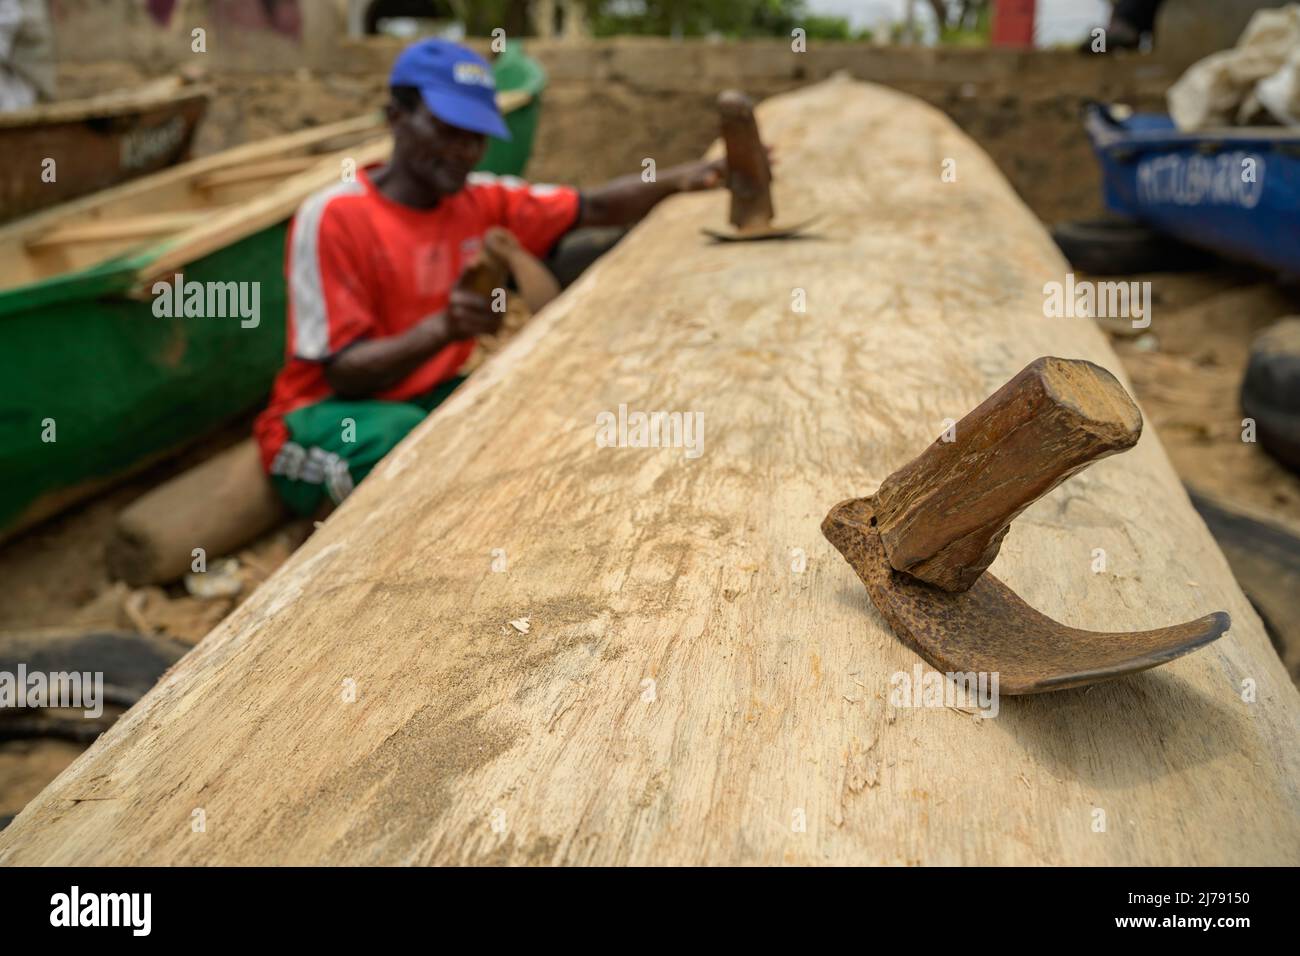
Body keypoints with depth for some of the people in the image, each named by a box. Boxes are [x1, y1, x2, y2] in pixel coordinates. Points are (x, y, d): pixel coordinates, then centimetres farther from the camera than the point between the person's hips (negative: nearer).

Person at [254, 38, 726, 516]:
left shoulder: (482, 201, 0)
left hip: (429, 399, 6)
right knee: (405, 437, -38)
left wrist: (678, 179, -19)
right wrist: (441, 329, -38)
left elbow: (595, 208, -1)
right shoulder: (332, 218, -18)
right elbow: (343, 372, -22)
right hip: (329, 413, -6)